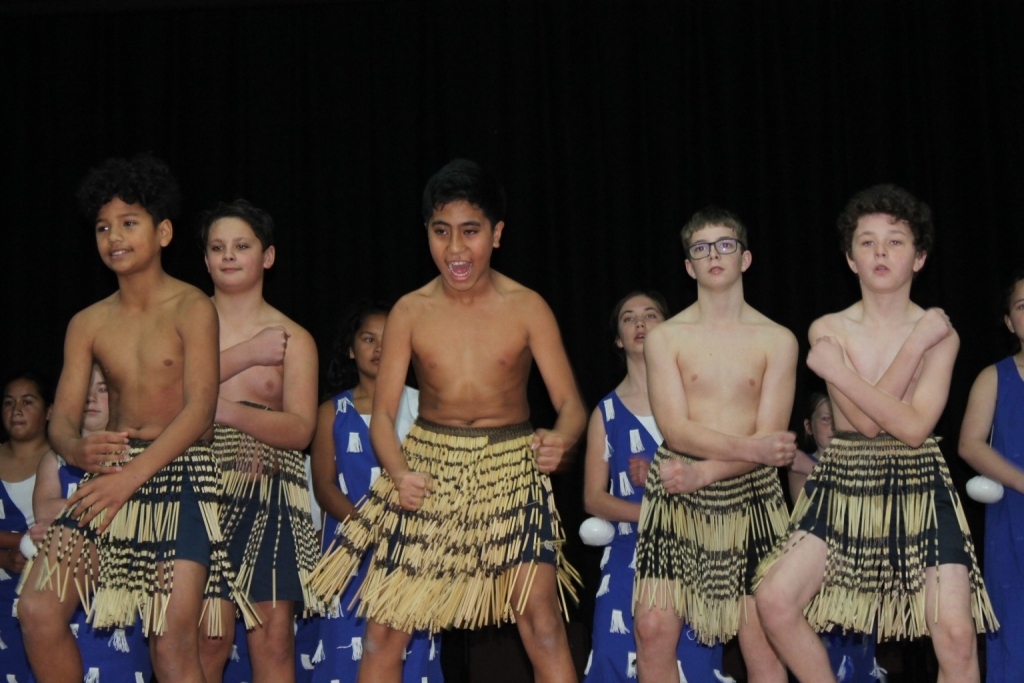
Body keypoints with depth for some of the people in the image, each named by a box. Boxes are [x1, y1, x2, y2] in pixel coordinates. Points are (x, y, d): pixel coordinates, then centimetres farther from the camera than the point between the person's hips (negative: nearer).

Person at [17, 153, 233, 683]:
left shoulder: (192, 309, -5)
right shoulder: (88, 324, 9)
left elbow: (200, 408, -14)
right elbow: (62, 418, 5)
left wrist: (132, 474, -27)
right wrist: (79, 449, -22)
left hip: (182, 477, -4)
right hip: (112, 476, 4)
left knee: (174, 640, -11)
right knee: (38, 609, -12)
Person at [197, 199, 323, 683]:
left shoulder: (293, 339, 11)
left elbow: (300, 430, 0)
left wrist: (227, 410, -15)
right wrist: (245, 355, -5)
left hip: (270, 497, 1)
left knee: (274, 635, -3)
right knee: (208, 635, -9)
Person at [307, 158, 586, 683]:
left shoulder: (526, 308, -5)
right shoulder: (410, 312, -1)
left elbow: (570, 402, -7)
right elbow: (383, 413, -2)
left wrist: (562, 438, -31)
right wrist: (398, 472, -23)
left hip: (511, 470, -1)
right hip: (427, 469, 2)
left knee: (543, 623, -13)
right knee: (384, 630, 0)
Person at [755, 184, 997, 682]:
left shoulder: (940, 334, 0)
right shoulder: (828, 331, 1)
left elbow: (913, 427, -13)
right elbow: (868, 421, -10)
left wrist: (837, 370, -16)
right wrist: (915, 345, -13)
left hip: (919, 488, -1)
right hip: (844, 489, 1)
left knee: (957, 635, -13)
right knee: (775, 601, -15)